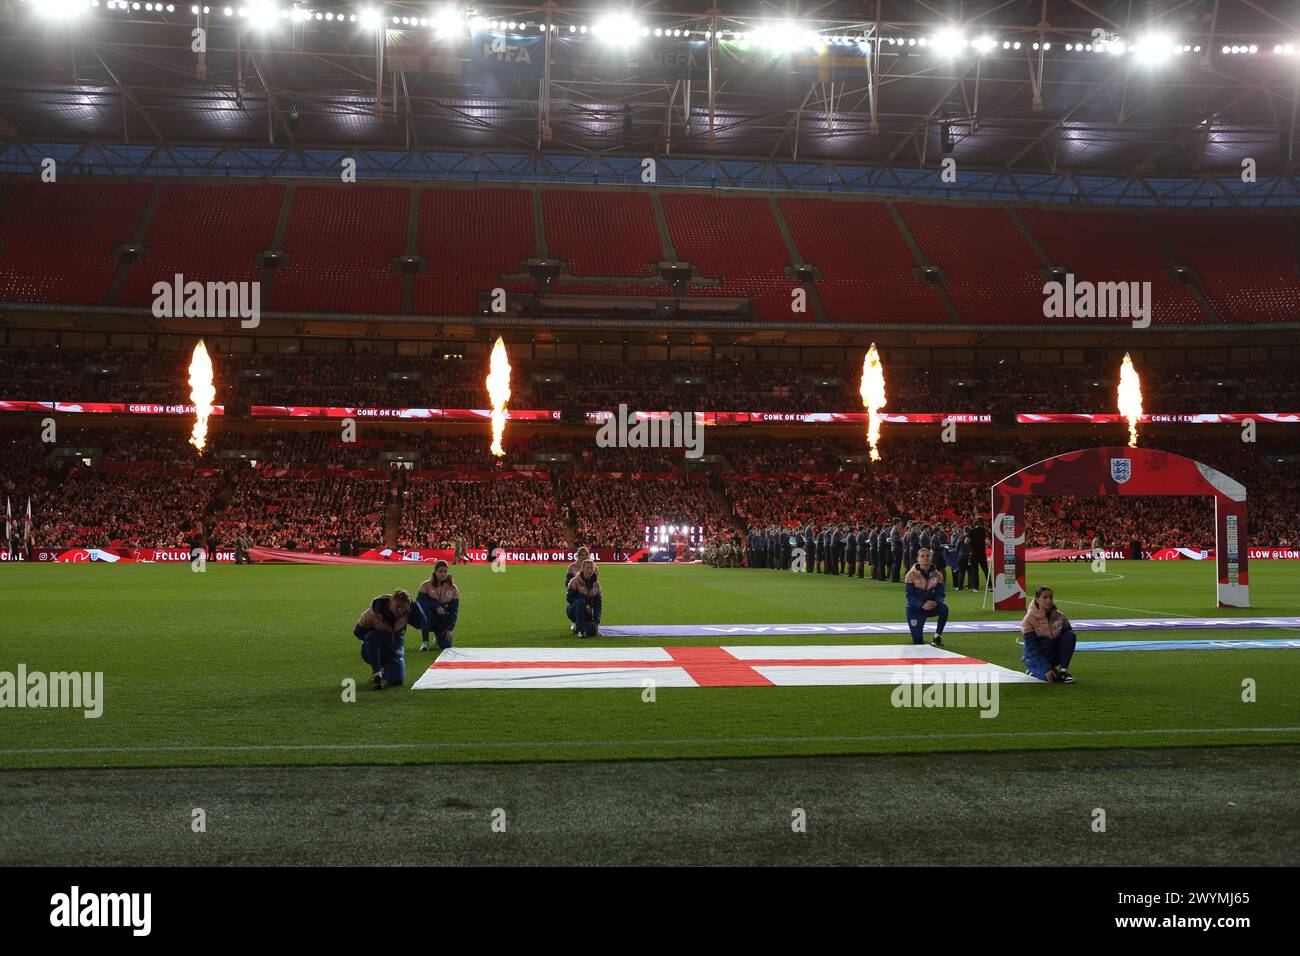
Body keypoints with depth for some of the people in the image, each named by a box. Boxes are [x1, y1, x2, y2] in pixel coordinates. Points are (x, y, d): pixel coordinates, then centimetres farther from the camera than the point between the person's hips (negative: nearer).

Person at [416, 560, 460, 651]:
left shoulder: (453, 589, -2)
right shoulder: (426, 585, -7)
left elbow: (454, 610, 0)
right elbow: (419, 602, -19)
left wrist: (449, 629, -8)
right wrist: (436, 606, -31)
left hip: (442, 622, 2)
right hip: (428, 620, -2)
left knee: (446, 645, -16)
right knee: (424, 608, -34)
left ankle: (438, 636, 25)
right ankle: (424, 642, -22)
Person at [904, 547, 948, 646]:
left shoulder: (937, 575, -6)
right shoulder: (911, 574, -14)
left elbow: (940, 593, -10)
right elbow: (910, 596, -18)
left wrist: (936, 602, -33)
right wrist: (922, 605, -35)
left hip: (931, 607, 2)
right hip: (915, 609, -2)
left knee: (944, 608, -32)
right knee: (917, 642, -10)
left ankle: (937, 636, -11)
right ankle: (916, 629, 28)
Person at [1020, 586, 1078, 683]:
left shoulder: (1060, 616, -5)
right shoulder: (1029, 619, -16)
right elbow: (1031, 648, -18)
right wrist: (1047, 668, -26)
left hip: (1054, 655, 3)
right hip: (1035, 657, -3)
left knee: (1070, 636, -20)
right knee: (1054, 677, -31)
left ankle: (1063, 671, -12)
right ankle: (1032, 669, 3)